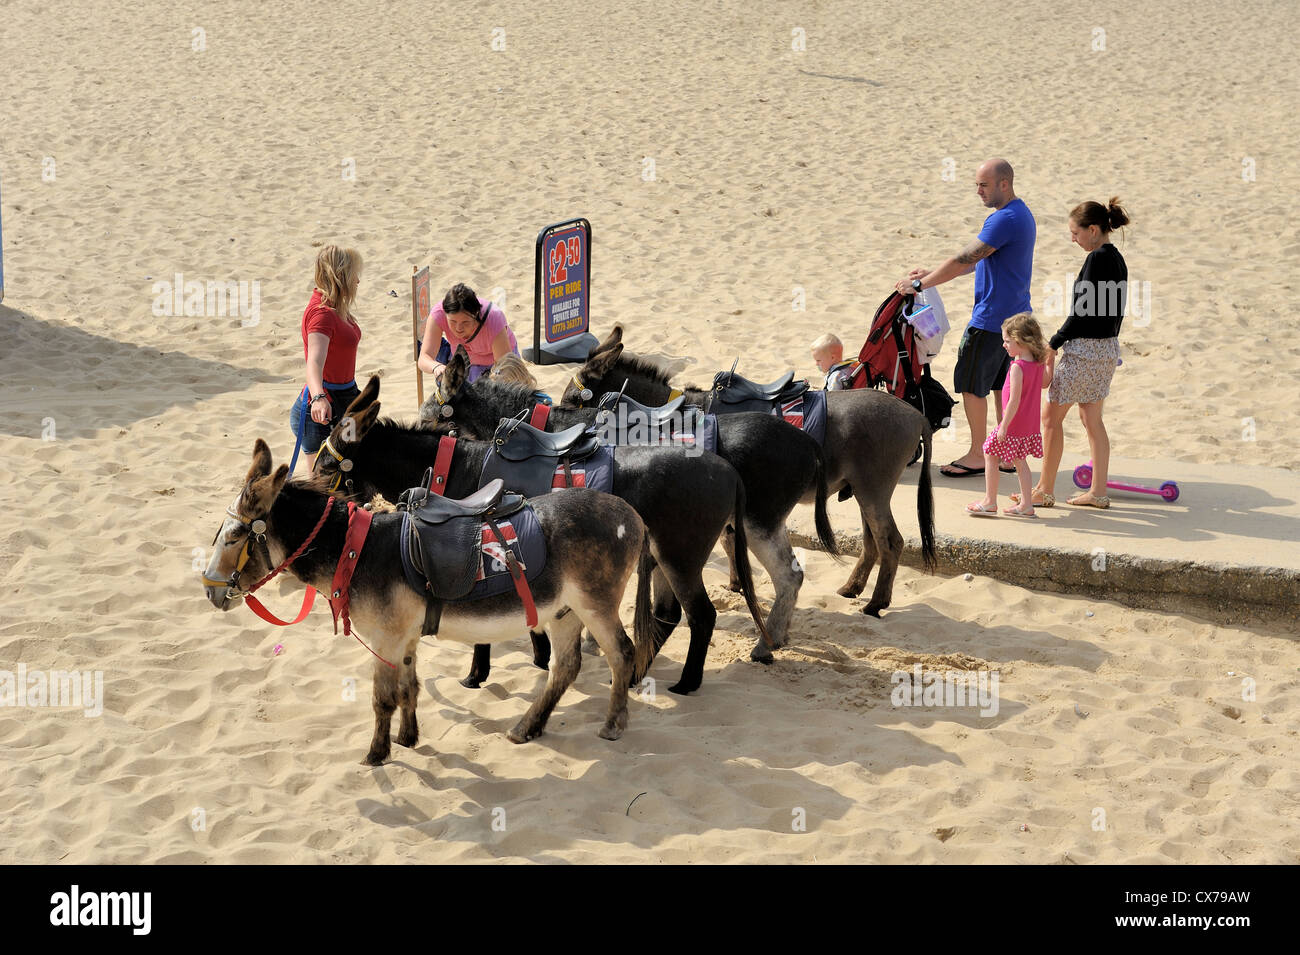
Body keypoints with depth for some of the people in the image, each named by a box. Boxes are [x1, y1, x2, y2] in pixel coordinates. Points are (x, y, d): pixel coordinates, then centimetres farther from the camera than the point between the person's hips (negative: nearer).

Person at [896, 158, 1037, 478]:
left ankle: (977, 456, 8)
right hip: (1014, 316, 10)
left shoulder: (1004, 220, -21)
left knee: (971, 385, 0)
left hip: (991, 318, -10)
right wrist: (932, 274, 11)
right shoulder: (1021, 213, 12)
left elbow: (964, 260, -23)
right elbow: (977, 260, 16)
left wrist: (921, 284, -15)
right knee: (1001, 385, 15)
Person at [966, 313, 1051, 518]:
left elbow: (1014, 401, -25)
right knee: (1020, 461, 19)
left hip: (1013, 424, -8)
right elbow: (1045, 382, 23)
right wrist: (1050, 359, 23)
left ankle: (989, 502, 13)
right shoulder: (1039, 363, 2)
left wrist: (1004, 426, -21)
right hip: (1030, 425, 8)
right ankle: (1026, 504, 19)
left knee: (990, 456, 6)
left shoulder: (1017, 367, -23)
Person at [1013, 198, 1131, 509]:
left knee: (1051, 416, 1)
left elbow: (1083, 310, -20)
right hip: (1108, 348, 9)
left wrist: (1054, 344, -13)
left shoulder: (1098, 259, -18)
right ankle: (1098, 492, 16)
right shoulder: (1117, 259, 10)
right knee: (1092, 419, 14)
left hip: (1084, 349, -9)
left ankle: (1045, 490, 7)